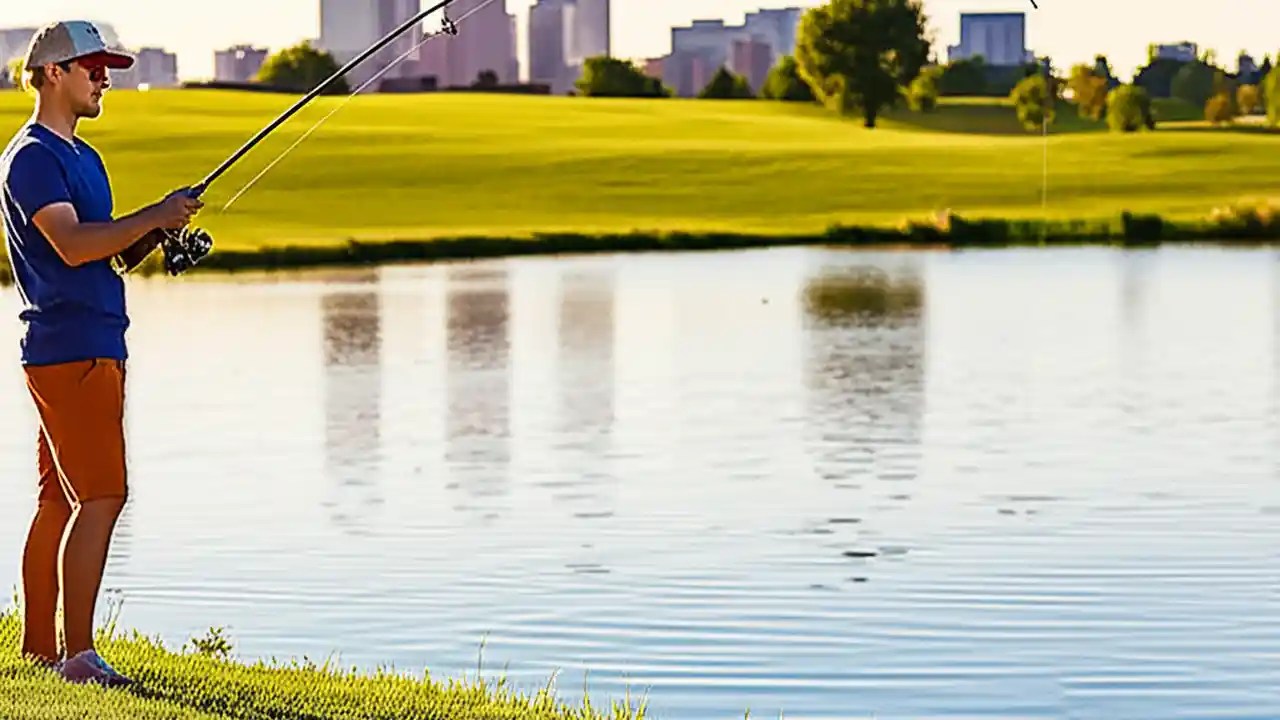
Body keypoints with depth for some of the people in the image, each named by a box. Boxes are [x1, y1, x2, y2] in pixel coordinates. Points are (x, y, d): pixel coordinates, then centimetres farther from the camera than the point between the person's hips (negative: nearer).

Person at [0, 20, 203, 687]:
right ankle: (77, 653, -13)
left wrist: (158, 231, 4)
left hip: (96, 348, 10)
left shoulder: (81, 156, 20)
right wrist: (154, 217, -18)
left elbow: (115, 258, 22)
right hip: (68, 350, -10)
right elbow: (71, 245, -24)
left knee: (59, 497, 12)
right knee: (101, 494, -13)